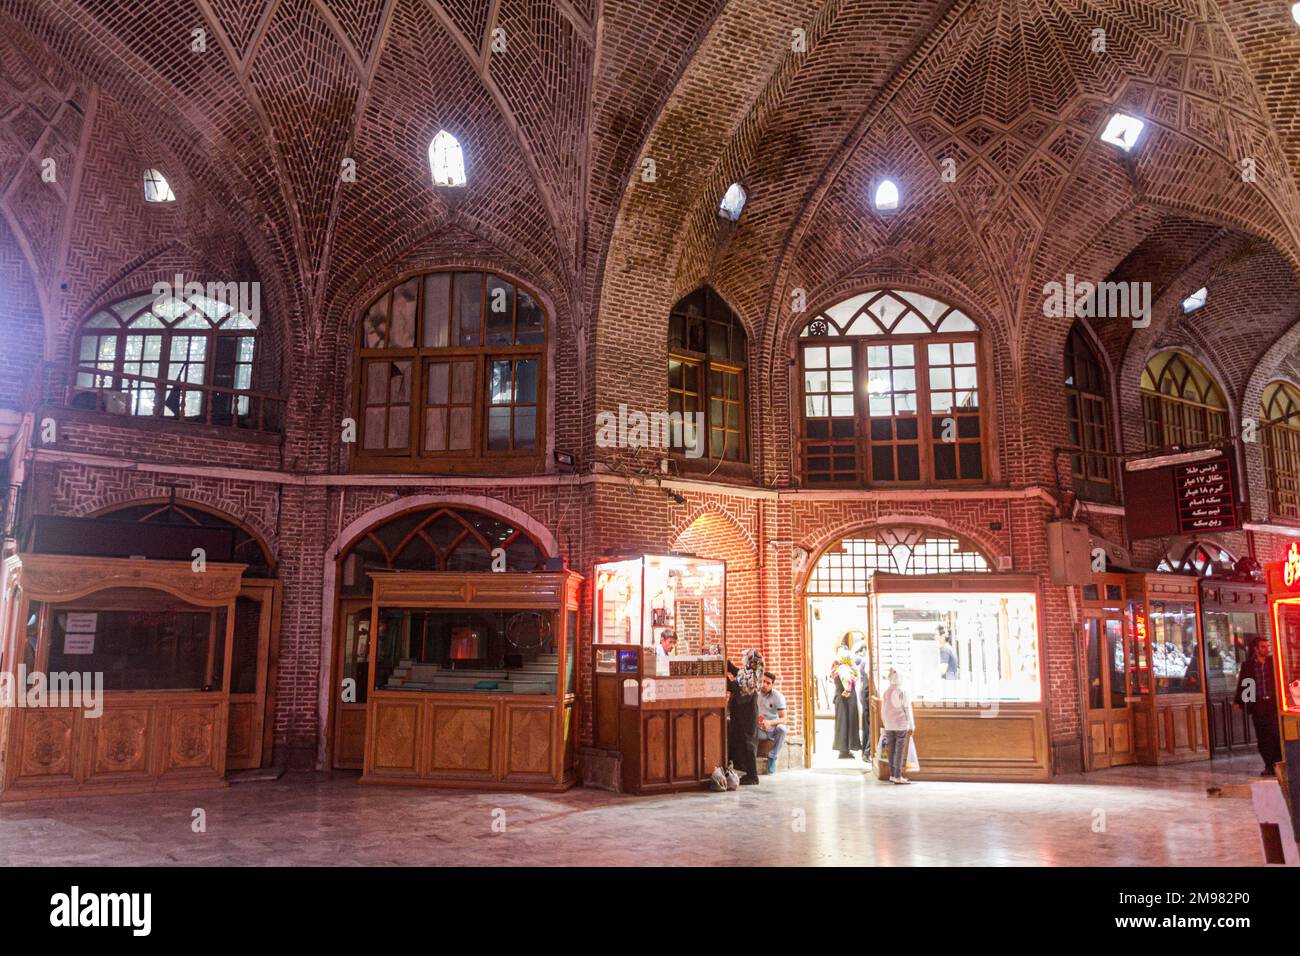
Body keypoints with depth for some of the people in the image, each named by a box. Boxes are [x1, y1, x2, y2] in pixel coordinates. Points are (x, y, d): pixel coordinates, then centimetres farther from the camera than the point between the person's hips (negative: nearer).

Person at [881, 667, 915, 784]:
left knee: (892, 750, 11)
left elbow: (883, 710, 9)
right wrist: (912, 726, 0)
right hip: (901, 725, -4)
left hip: (889, 726, 5)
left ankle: (892, 775, 16)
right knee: (900, 750, -1)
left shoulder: (886, 692, 4)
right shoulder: (903, 692, -9)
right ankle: (898, 777, -3)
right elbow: (908, 709, -7)